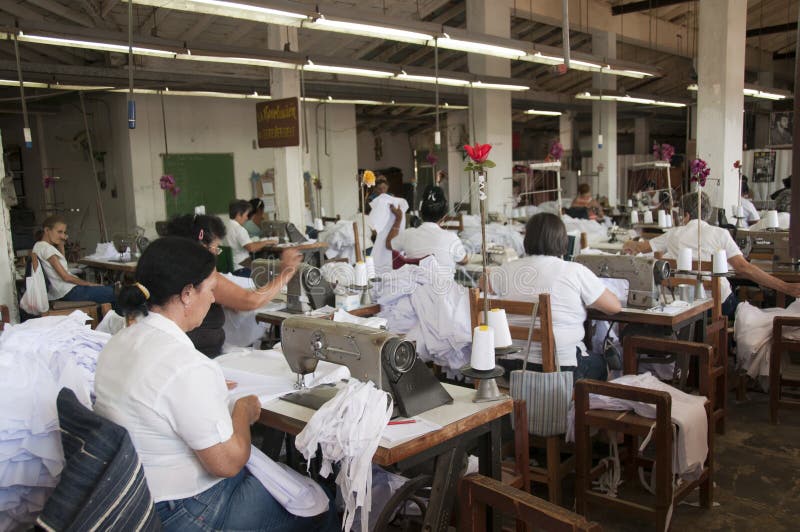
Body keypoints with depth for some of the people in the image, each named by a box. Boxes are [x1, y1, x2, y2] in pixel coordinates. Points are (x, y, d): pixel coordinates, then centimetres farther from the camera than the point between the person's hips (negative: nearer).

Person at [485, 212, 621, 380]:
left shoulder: (507, 270, -1)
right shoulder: (576, 272, -10)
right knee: (602, 362, 29)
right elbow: (615, 307, -1)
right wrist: (585, 298, 17)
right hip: (563, 368, -4)